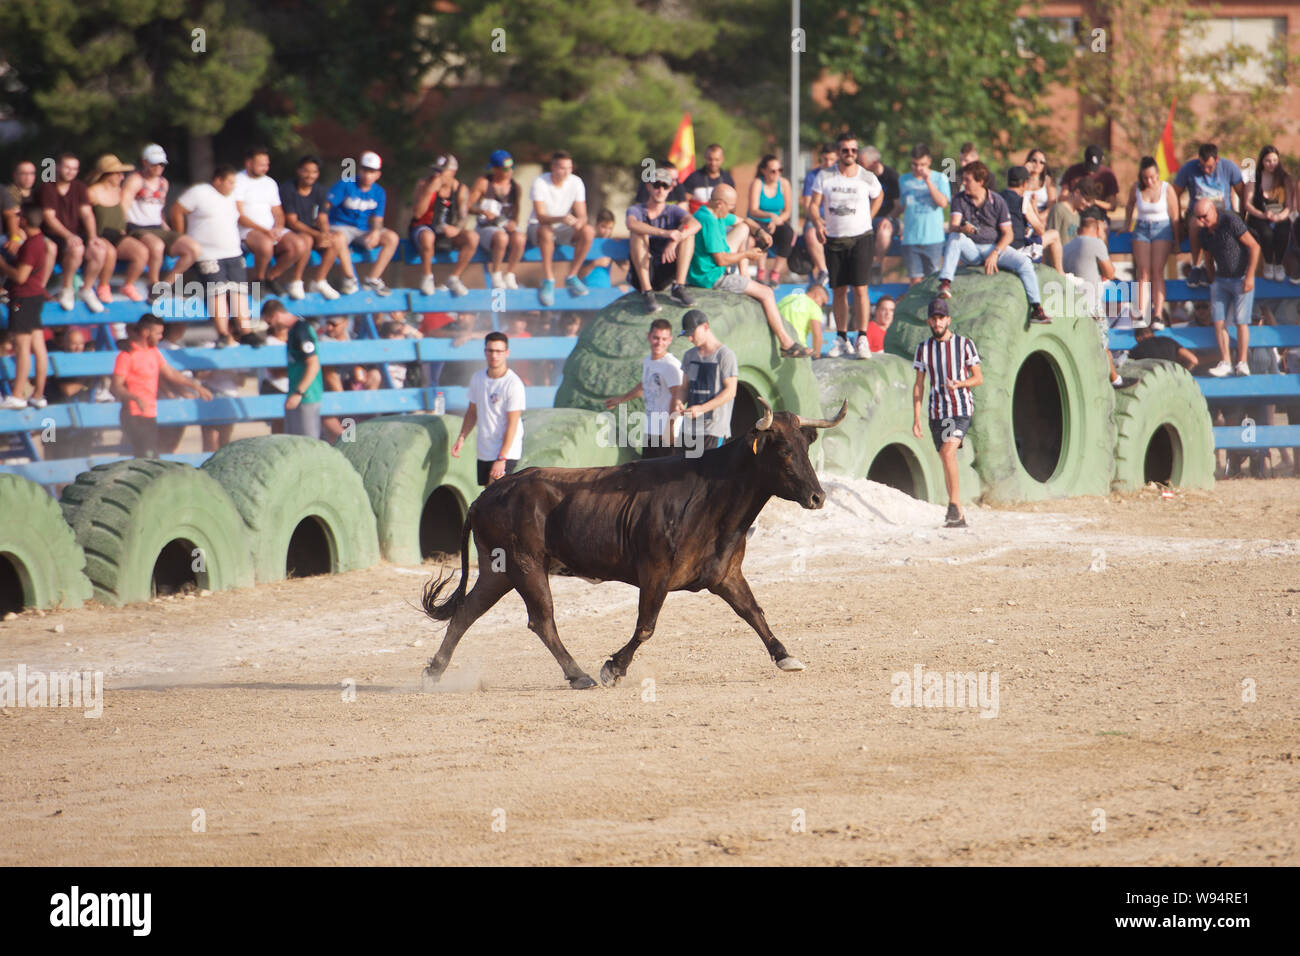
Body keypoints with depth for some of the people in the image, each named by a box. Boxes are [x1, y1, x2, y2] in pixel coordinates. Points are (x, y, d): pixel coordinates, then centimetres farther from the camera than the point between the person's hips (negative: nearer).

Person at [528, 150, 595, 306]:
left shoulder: (575, 183, -7)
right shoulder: (540, 183, -18)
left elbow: (582, 216, -8)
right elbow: (541, 217, -27)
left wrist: (579, 222, -35)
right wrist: (561, 219, -47)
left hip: (563, 230, 4)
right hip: (538, 227, -4)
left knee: (588, 231, -24)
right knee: (546, 231, -39)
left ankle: (572, 277, -14)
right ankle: (548, 280, -31)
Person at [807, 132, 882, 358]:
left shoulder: (867, 178, -1)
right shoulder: (825, 176, 0)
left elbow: (879, 196, 19)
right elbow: (813, 204, 0)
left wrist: (866, 220, 9)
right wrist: (817, 223, -20)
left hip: (861, 238, -2)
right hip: (834, 239, 2)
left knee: (860, 288, -11)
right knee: (839, 291, 6)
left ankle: (862, 339, -10)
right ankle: (841, 339, 14)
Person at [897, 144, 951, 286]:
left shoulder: (939, 178, 4)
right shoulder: (904, 180, 12)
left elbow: (943, 203, -10)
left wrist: (928, 181, -12)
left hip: (933, 238, -2)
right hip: (910, 240, 2)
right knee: (915, 280, -5)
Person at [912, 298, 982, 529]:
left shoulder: (965, 344, -1)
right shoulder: (923, 349, 7)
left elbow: (979, 378, 4)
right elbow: (918, 385, 10)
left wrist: (958, 384, -16)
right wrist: (916, 418, 3)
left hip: (961, 409, -4)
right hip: (937, 412, 4)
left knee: (948, 452, -24)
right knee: (946, 459, 6)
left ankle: (954, 506, -24)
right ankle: (958, 515, 14)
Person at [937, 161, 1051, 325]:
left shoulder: (997, 201, -4)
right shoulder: (960, 200, 0)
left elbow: (1008, 234, -5)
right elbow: (953, 226, -13)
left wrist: (995, 254, -20)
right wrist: (961, 228, -39)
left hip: (994, 246, -1)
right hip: (971, 249, 1)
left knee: (1023, 261, -25)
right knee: (954, 237, -31)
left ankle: (1036, 308, -25)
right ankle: (945, 284, -43)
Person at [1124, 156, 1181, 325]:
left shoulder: (1167, 189, -8)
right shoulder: (1136, 188, -1)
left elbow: (1174, 217, -2)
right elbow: (1130, 206, 20)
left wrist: (1176, 241, 0)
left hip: (1162, 230, -2)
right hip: (1142, 229, 2)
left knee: (1157, 271, -11)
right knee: (1143, 273, -7)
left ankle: (1157, 315, -14)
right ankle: (1141, 315, -12)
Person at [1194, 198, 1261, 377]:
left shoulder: (1230, 221, -17)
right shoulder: (1204, 232, 3)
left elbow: (1254, 247, -16)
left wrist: (1249, 277, -18)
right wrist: (1213, 282, 13)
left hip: (1241, 278, -6)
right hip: (1221, 279, 6)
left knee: (1240, 320, -10)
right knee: (1218, 320, -4)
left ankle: (1242, 363, -7)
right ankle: (1225, 362, -2)